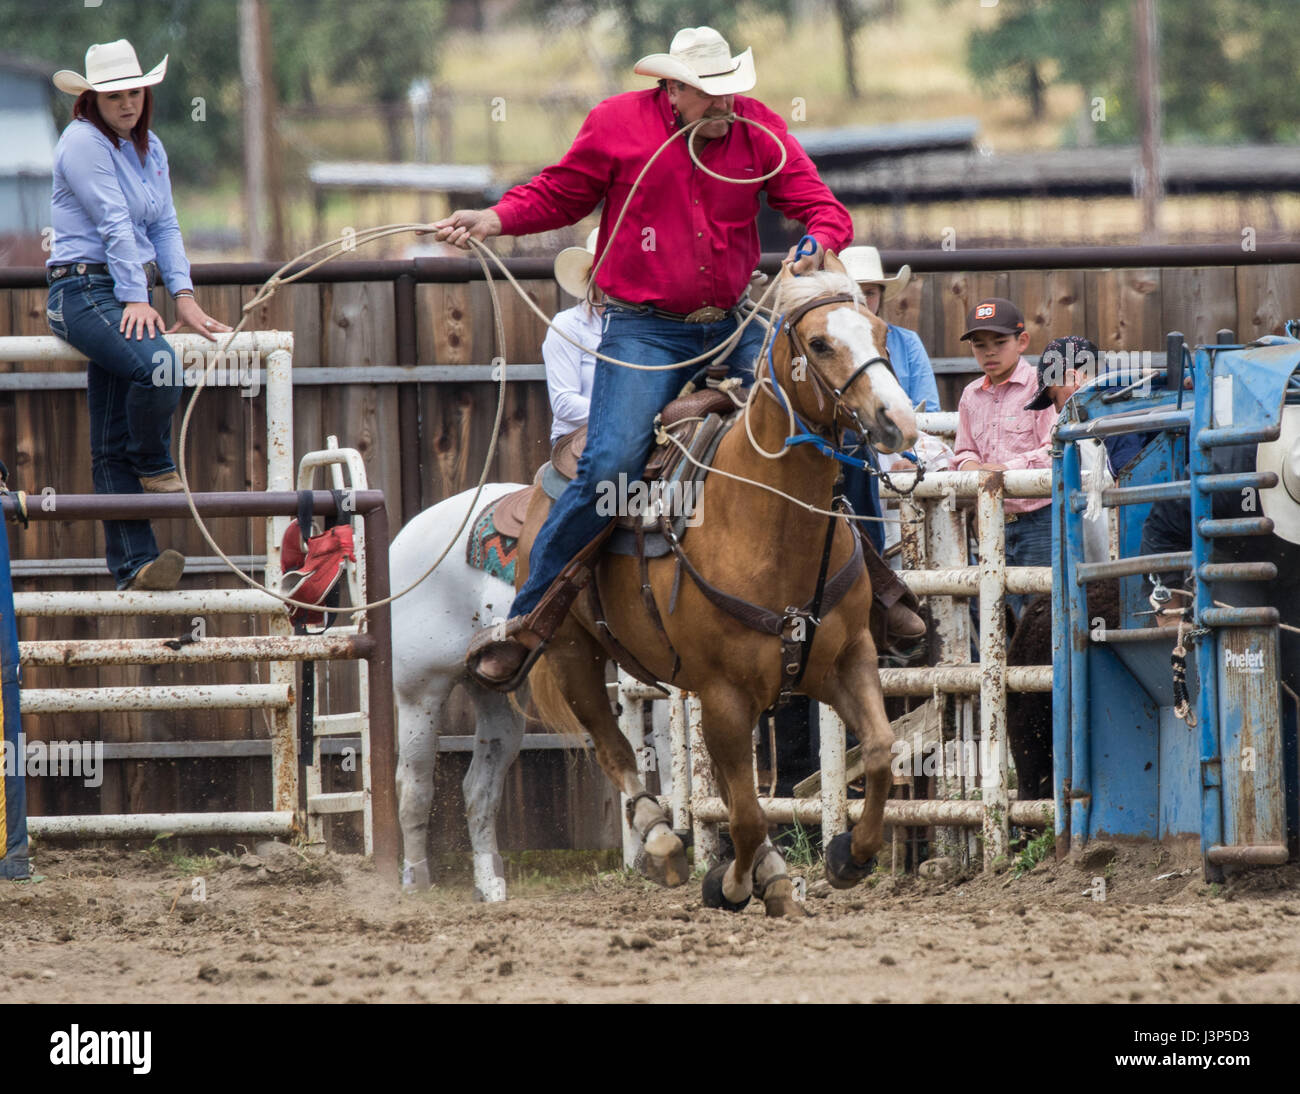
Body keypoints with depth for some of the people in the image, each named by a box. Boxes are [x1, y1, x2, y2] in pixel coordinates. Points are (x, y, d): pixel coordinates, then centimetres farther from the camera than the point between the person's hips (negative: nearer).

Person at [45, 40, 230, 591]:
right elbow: (114, 224, -15)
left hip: (130, 294, 8)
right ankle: (155, 467, -7)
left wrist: (183, 294, 0)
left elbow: (164, 225, 13)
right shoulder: (84, 142, -9)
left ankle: (134, 565, -4)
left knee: (113, 445, 3)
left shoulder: (148, 148, 17)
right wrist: (135, 299, -20)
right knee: (155, 363, -33)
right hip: (84, 290, -8)